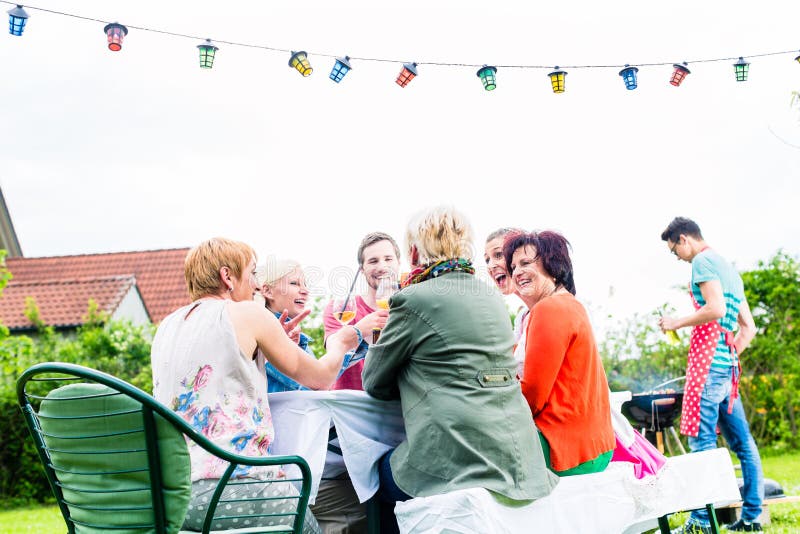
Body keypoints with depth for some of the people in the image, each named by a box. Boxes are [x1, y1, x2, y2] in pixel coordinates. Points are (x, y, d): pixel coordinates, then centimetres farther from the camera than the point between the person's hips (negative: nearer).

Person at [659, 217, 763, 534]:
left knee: (702, 440, -10)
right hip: (729, 365, 10)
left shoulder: (703, 261, -5)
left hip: (708, 360, -10)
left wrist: (676, 323, -8)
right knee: (742, 442, 8)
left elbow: (715, 309, -19)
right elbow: (749, 328, 22)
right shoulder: (729, 268, 23)